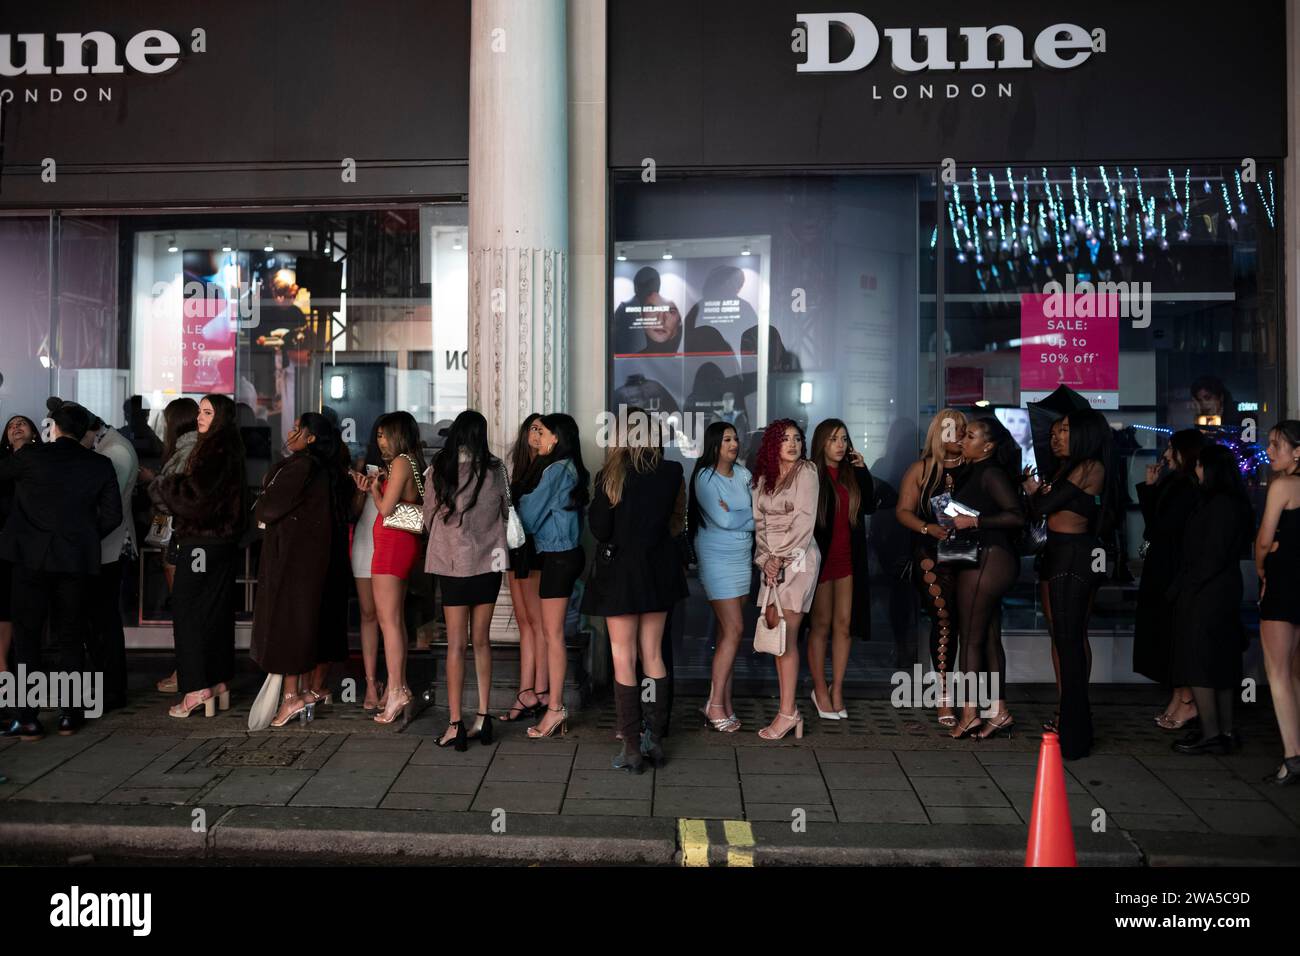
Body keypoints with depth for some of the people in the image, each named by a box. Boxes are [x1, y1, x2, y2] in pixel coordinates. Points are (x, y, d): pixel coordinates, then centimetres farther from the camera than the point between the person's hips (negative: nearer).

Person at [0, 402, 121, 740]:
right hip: (78, 561, 2)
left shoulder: (31, 455, -5)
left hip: (31, 557, -2)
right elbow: (113, 515, 2)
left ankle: (27, 718, 5)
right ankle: (69, 714, 14)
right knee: (71, 638, 11)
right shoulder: (100, 465, 2)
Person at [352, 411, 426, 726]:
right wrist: (373, 488, 9)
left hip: (393, 543, -10)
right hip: (402, 544, 10)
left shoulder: (400, 462, -10)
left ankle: (395, 691, -8)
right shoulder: (412, 464, 18)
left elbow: (386, 509, -13)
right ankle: (401, 690, 16)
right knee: (396, 620, 12)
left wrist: (374, 488, 4)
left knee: (388, 620, -8)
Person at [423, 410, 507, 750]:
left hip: (454, 564, -2)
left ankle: (456, 725, 5)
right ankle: (483, 717, 16)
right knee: (481, 641, 12)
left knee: (456, 645, 4)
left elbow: (429, 518, 3)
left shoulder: (438, 471, -7)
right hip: (489, 563, 2)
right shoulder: (495, 470, -4)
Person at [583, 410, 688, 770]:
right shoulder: (671, 473, -4)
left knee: (624, 659, 4)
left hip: (620, 571, -4)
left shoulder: (611, 476, -13)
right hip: (658, 569, 4)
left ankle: (632, 747, 7)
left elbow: (599, 529, -10)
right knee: (653, 656, 14)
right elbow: (674, 522, 4)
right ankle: (655, 739, 20)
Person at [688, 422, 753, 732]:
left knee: (727, 632, 7)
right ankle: (715, 704, 0)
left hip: (742, 557, 6)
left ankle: (723, 700, 13)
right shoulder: (704, 477, -9)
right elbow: (723, 521, -17)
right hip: (717, 559, -5)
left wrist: (733, 515, -12)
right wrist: (749, 514, -2)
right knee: (734, 630, -9)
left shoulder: (743, 474, 8)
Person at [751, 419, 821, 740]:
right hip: (772, 560, 6)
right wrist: (766, 559, -4)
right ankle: (787, 709, 8)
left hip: (797, 558, -6)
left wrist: (780, 557, -11)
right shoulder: (763, 478, 14)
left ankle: (788, 712, -4)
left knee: (786, 638, -8)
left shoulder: (806, 471, -3)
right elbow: (759, 522, 10)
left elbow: (805, 521, -10)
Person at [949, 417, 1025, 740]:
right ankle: (1000, 711, 18)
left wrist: (974, 521, -20)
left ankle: (970, 713, 2)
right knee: (989, 638, 12)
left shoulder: (991, 473, -12)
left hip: (986, 560, -10)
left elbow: (1017, 516, -21)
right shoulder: (974, 472, 15)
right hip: (987, 559, 10)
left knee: (971, 638, -4)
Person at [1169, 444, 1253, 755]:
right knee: (1220, 664, 13)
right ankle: (1225, 732, 20)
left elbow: (1213, 556, -21)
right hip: (1222, 593, 10)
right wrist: (1183, 586, 12)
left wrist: (1186, 587, -14)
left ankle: (1210, 734, -1)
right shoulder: (1231, 503, 14)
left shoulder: (1220, 505, -16)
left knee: (1198, 665, -4)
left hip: (1205, 597, -10)